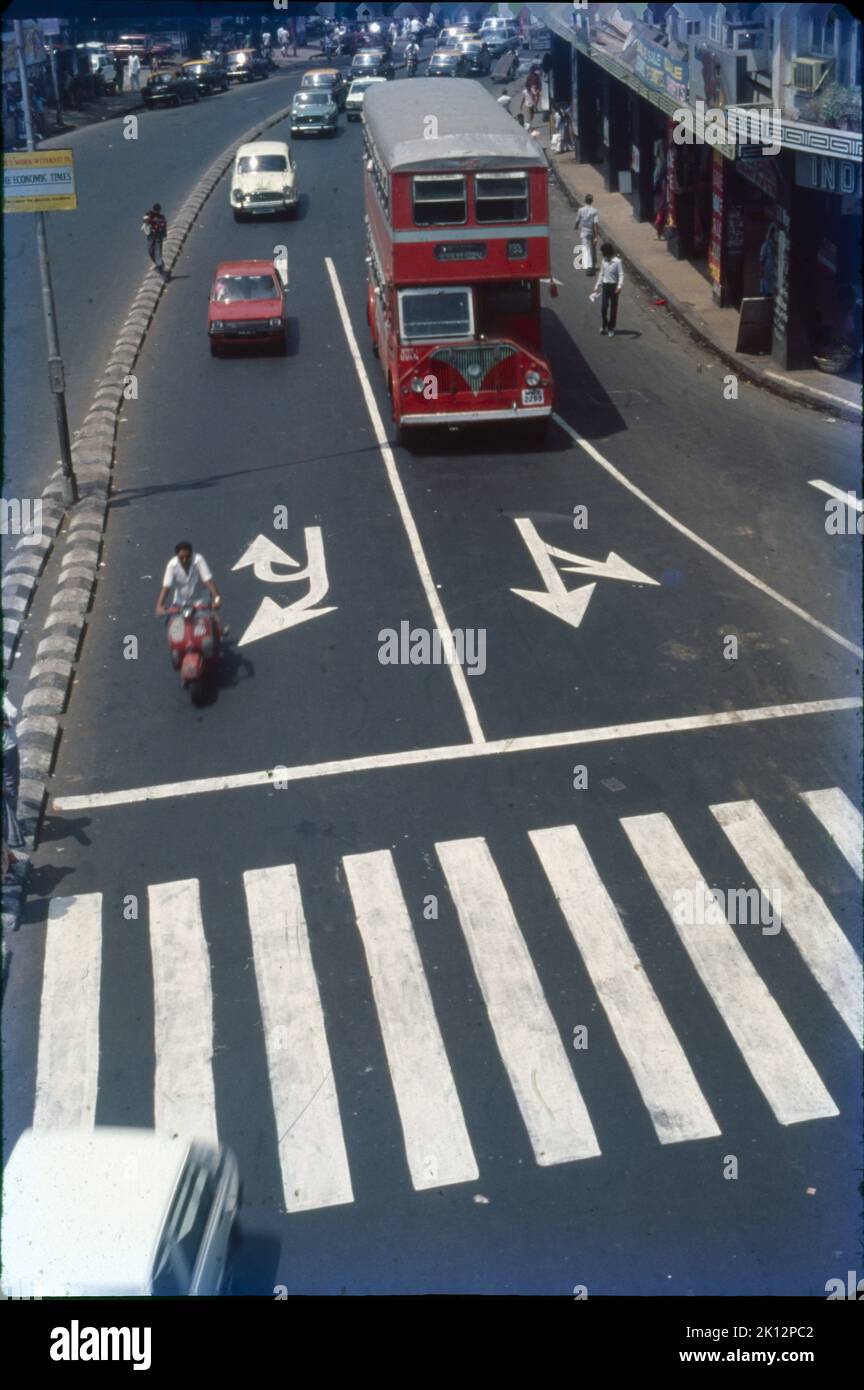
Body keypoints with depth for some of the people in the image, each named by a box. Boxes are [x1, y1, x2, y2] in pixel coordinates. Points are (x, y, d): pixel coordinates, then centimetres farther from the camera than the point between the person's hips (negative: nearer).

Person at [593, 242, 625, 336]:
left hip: (614, 286, -4)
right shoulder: (603, 261, 5)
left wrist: (619, 286, -27)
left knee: (613, 308, 4)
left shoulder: (617, 261, -12)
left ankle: (611, 328, 13)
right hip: (605, 285, 4)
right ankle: (604, 326, 16)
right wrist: (597, 287, 15)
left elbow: (621, 275, -14)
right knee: (603, 307, -2)